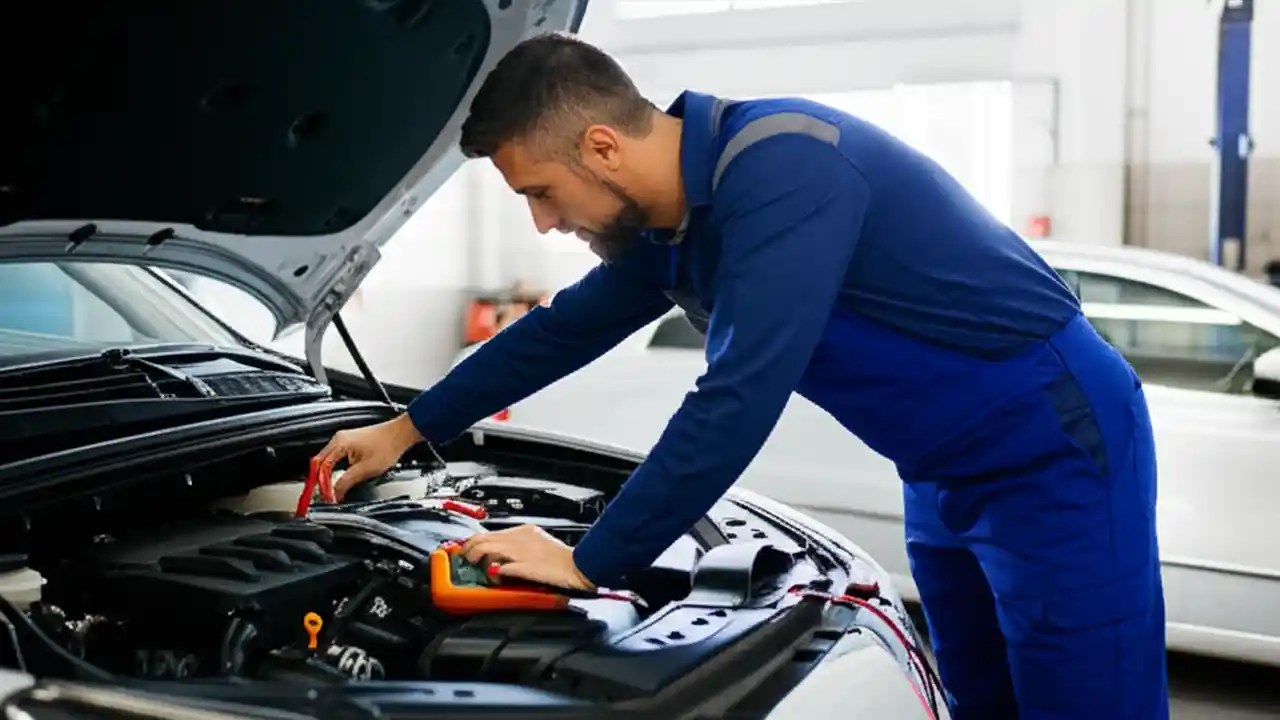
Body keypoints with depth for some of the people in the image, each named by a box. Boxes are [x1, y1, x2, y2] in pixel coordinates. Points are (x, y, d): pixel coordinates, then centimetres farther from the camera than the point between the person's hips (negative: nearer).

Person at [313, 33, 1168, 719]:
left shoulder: (780, 169, -29)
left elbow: (735, 406, -32)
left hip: (1058, 450, -9)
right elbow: (564, 330, 16)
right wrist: (408, 430, 24)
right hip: (947, 472, 9)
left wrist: (589, 564, -21)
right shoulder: (671, 219, 2)